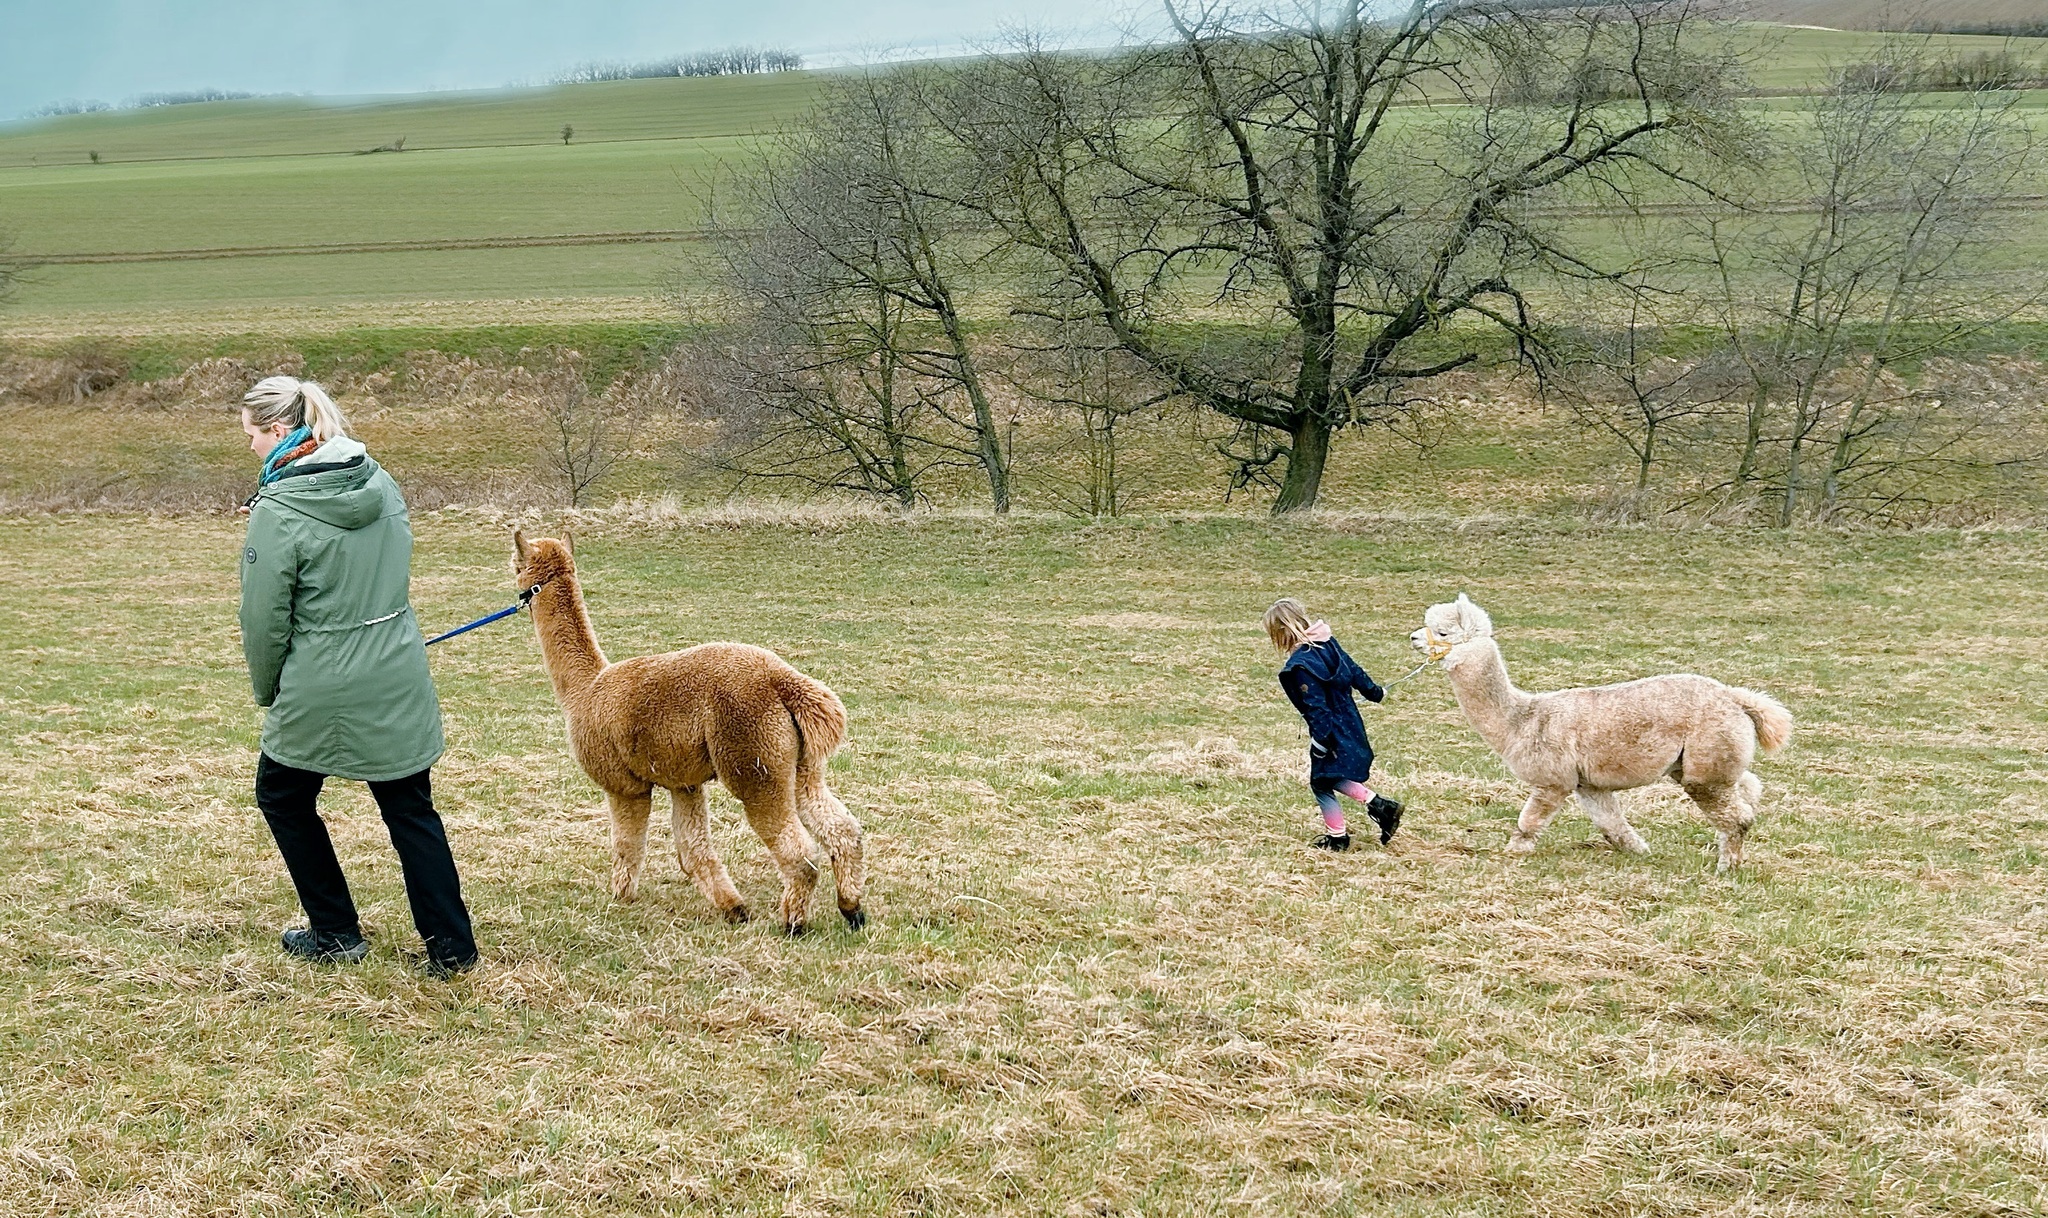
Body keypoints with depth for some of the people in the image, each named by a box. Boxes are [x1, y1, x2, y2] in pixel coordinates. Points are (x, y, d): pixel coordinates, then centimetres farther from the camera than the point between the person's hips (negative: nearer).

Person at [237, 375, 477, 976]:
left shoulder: (278, 514, -17)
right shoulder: (381, 483, 2)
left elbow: (264, 618, -11)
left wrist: (266, 690, 7)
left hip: (322, 691, -5)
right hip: (400, 680, 6)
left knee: (283, 795, 18)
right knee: (411, 808, 13)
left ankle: (336, 932, 22)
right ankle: (451, 946, 12)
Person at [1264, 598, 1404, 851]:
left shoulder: (1299, 666, -25)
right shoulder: (1327, 644, 0)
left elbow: (1316, 707, -25)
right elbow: (1354, 671, 12)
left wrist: (1321, 739, -19)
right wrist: (1374, 692, 27)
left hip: (1331, 730, -9)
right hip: (1349, 723, 9)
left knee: (1321, 782, 8)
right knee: (1330, 778, 21)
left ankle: (1337, 836, 19)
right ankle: (1378, 804, 15)